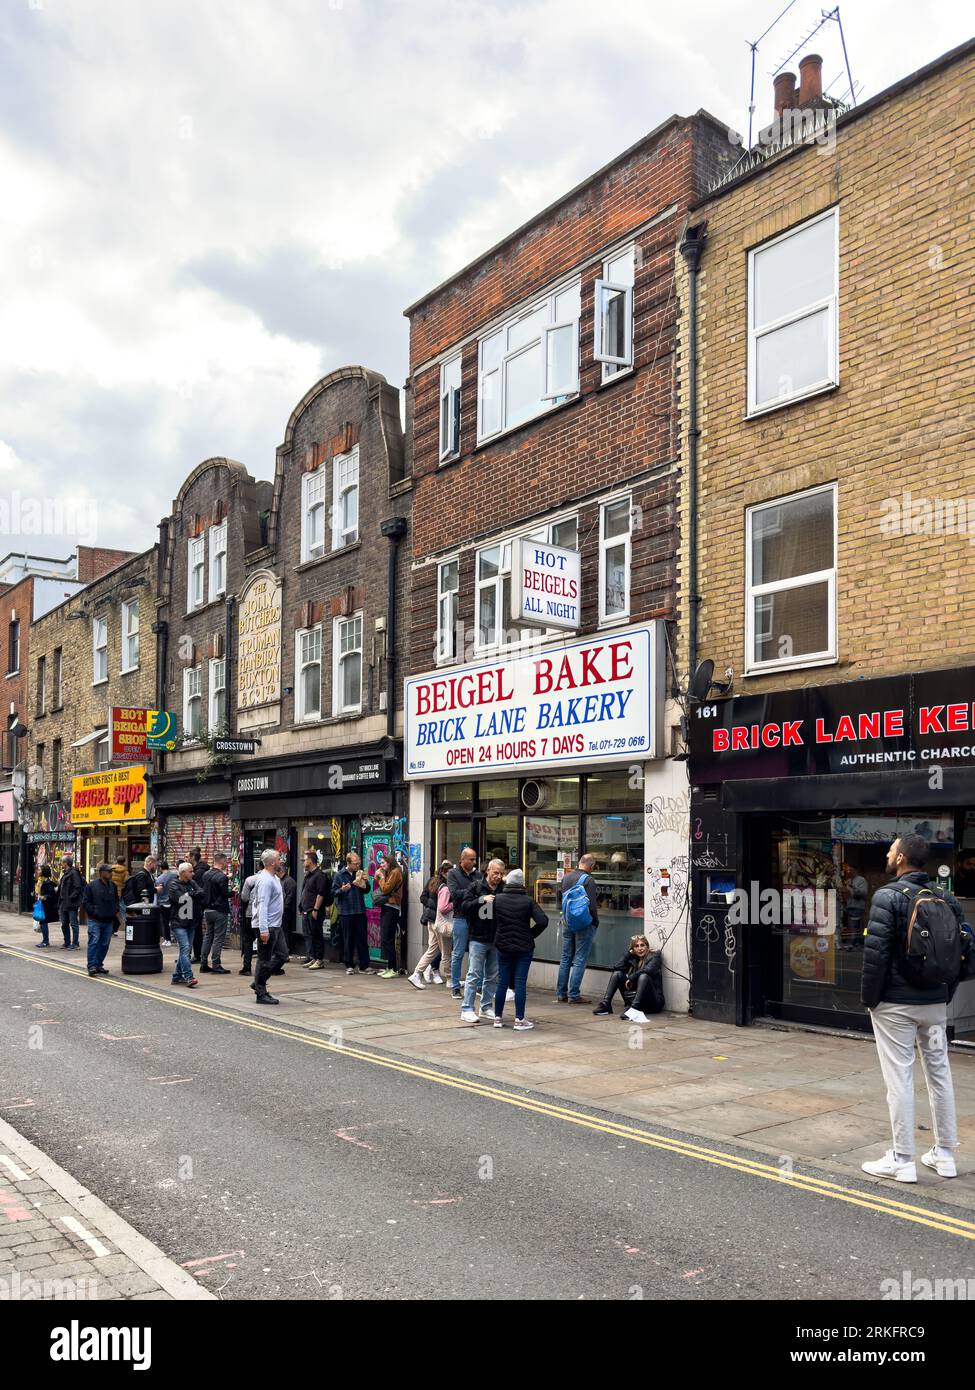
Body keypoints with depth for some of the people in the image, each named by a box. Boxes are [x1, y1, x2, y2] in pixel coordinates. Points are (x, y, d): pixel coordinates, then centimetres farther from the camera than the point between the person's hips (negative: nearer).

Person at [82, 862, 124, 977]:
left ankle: (99, 965, 18)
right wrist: (94, 912, -13)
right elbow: (85, 902, -5)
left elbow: (116, 900, 23)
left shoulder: (112, 885, 11)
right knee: (94, 942, -12)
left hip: (108, 920, 6)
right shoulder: (91, 885, -6)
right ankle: (92, 966, -11)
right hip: (95, 921, -6)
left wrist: (116, 911, 9)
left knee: (104, 944, 8)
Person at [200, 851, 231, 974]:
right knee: (219, 938, -2)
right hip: (219, 911, -8)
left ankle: (204, 964, 17)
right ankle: (216, 965, -1)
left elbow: (203, 891, 14)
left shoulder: (206, 874, 6)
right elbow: (226, 894, -16)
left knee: (208, 936, 14)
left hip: (207, 910, 8)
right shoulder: (222, 877, -18)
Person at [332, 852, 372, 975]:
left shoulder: (360, 874, 11)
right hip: (346, 912, -4)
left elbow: (366, 891, 17)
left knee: (363, 940, 3)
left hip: (360, 911, 4)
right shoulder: (339, 875, -1)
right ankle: (349, 966, 12)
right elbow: (333, 892, -4)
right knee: (348, 941, 3)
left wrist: (366, 883, -3)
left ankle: (364, 966, 5)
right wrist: (342, 890, -24)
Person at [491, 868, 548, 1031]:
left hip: (503, 946, 2)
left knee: (502, 982, 10)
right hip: (524, 947, -2)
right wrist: (531, 934, 1)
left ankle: (498, 1017, 15)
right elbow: (543, 921, -13)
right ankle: (519, 1019, 2)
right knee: (520, 983, 1)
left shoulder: (497, 899, -4)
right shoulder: (528, 901, -8)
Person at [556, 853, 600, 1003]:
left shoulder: (566, 878, 7)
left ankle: (561, 994, 16)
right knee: (579, 960, 0)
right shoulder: (588, 880, -15)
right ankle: (573, 995, 0)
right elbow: (592, 905, -18)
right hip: (583, 923, -6)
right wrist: (596, 922, -5)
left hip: (567, 922, 6)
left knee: (565, 958, 14)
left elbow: (559, 898, 15)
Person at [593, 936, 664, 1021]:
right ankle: (605, 1004, -17)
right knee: (617, 973, -2)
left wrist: (631, 978, -15)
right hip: (634, 997, 5)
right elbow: (616, 967, -3)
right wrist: (629, 953, -1)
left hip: (653, 1002, -5)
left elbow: (648, 970, -22)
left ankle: (634, 1009, -47)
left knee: (644, 976, -31)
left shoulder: (654, 956, 0)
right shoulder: (633, 958, 12)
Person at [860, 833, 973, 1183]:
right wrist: (946, 994, 14)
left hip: (895, 1004, -6)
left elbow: (876, 952, -18)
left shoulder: (888, 896, -14)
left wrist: (869, 997, -7)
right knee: (939, 1073, 15)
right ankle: (944, 1154, 25)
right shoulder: (946, 899, 5)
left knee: (899, 1078, 0)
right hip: (935, 1002, 6)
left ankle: (902, 1160, 5)